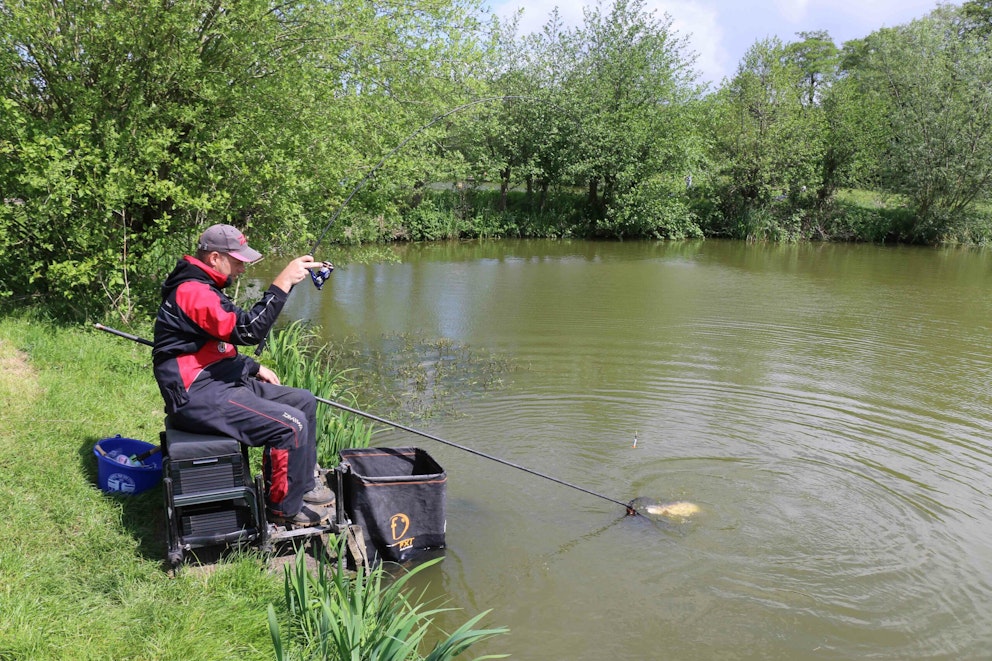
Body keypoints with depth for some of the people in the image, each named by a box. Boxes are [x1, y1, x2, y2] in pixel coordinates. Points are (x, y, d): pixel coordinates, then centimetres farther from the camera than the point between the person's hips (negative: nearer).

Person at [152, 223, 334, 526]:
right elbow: (247, 329, -30)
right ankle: (285, 508, -2)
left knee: (303, 400, 10)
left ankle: (305, 483, 21)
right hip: (198, 397, -11)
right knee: (291, 424, -20)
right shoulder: (191, 291, -19)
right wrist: (282, 284, -30)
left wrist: (254, 368, 14)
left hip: (219, 382, 11)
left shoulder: (203, 287, 16)